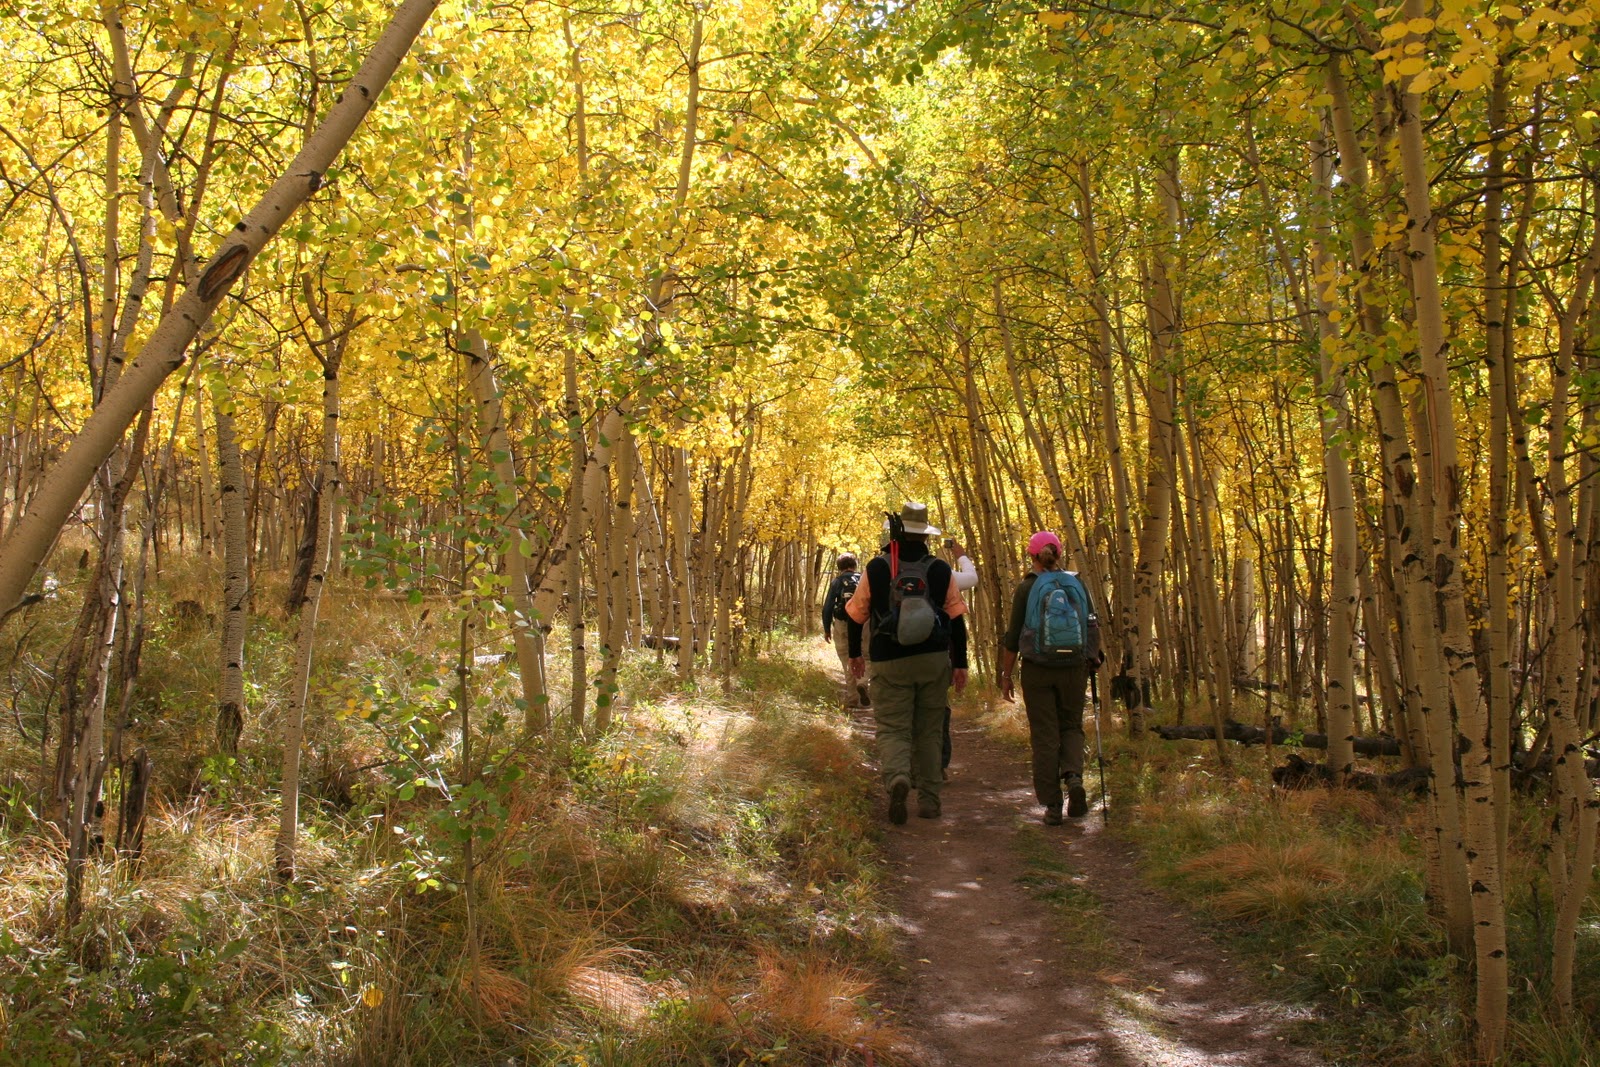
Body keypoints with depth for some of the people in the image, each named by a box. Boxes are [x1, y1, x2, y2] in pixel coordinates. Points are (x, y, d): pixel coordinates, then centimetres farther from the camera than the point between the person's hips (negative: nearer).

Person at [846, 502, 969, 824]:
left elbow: (856, 614, 5)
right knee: (927, 731, 12)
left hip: (889, 664, -2)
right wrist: (960, 664, 7)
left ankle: (897, 778, -28)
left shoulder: (877, 569, -2)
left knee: (893, 729, 1)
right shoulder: (941, 571, 1)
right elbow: (957, 620, 0)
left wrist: (855, 653, 20)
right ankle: (929, 801, 13)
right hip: (933, 661, 2)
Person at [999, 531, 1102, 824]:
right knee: (1071, 726, 18)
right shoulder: (1077, 584, 2)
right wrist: (1094, 658, 14)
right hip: (1074, 668, 2)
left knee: (1045, 735, 6)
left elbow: (1013, 637, -5)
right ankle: (1074, 776, -10)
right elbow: (1093, 627, -1)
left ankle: (1052, 805, 5)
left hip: (1037, 670, -2)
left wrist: (1005, 675, 3)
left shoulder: (1026, 588, -5)